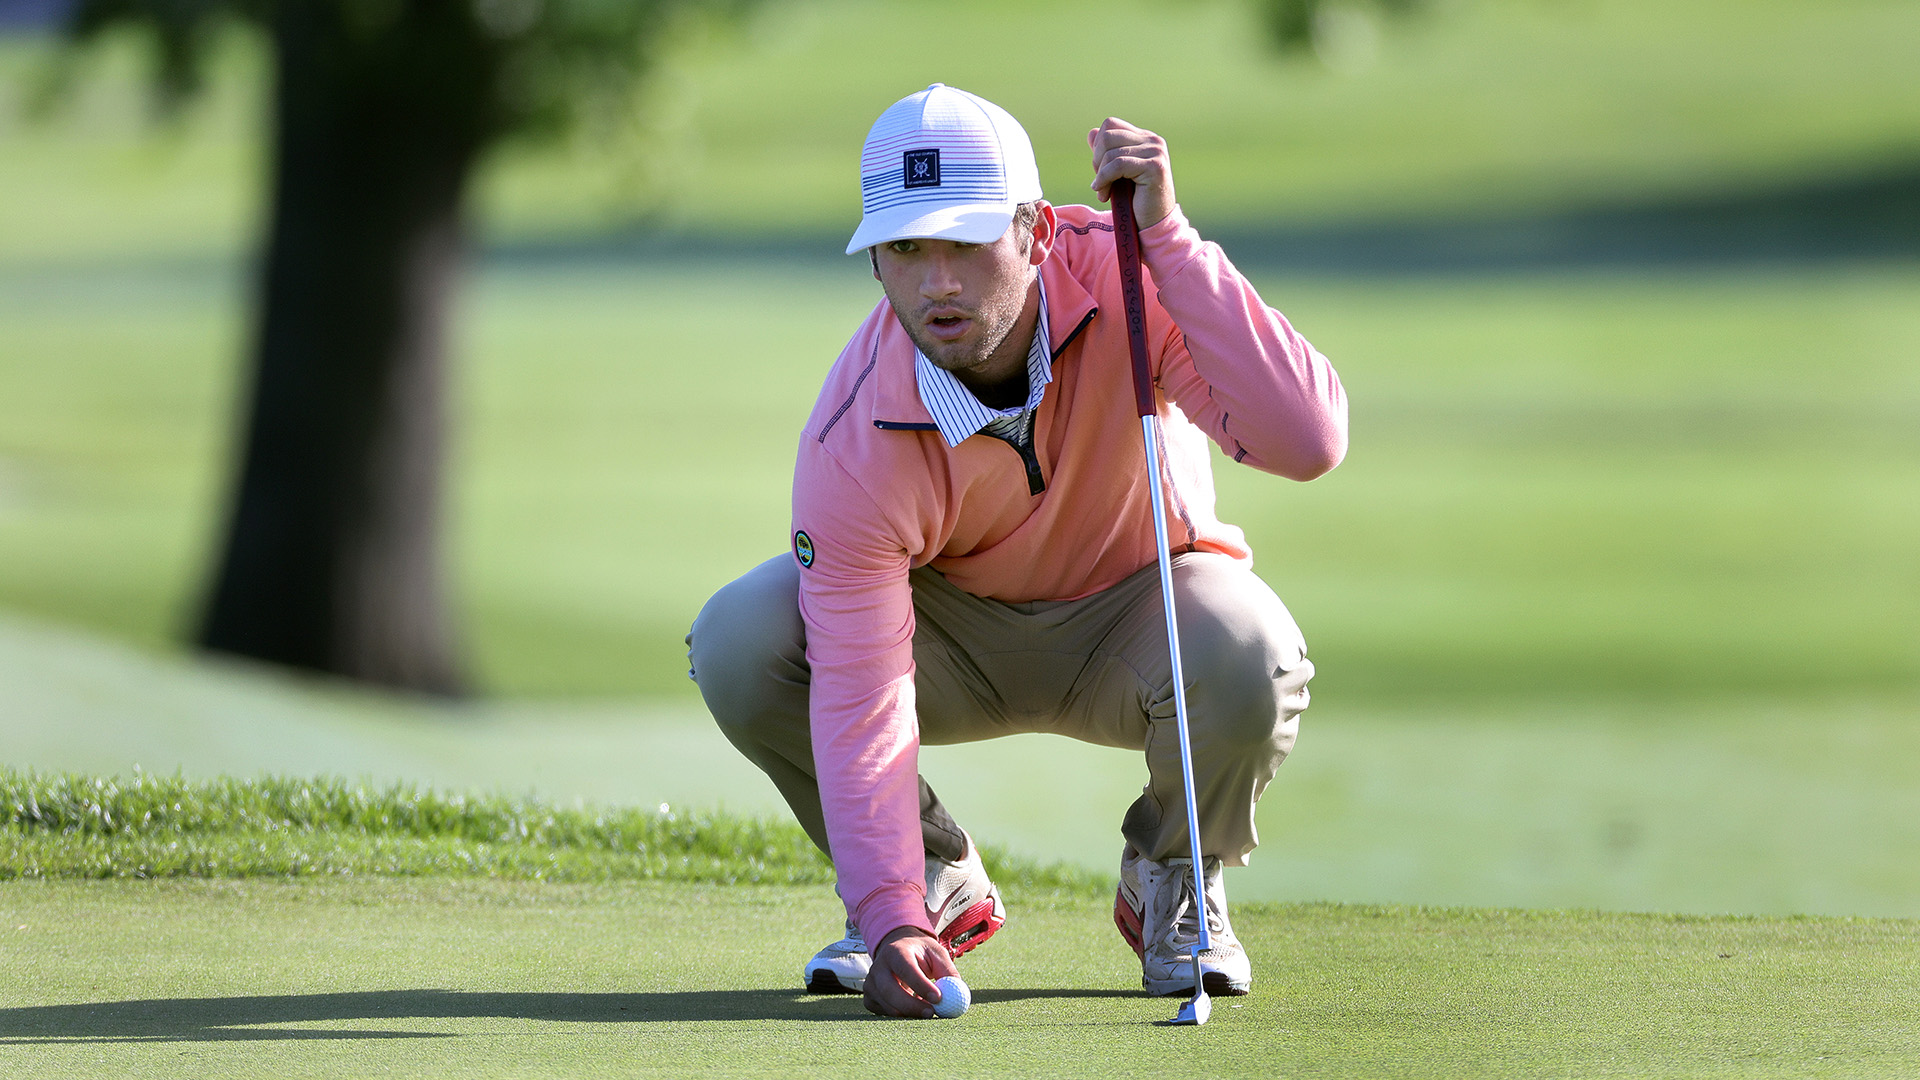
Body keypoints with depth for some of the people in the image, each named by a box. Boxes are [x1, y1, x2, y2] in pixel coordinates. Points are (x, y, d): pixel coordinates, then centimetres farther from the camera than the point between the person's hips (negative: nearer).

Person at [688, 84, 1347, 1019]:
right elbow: (859, 694, -29)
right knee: (738, 643, -27)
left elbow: (1307, 440, -44)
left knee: (1249, 657, -36)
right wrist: (892, 915, -40)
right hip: (953, 636, 1)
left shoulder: (1125, 279, -30)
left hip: (1131, 612, 0)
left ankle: (1172, 883, -1)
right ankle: (937, 882, 0)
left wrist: (1165, 237, -47)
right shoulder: (853, 441, -29)